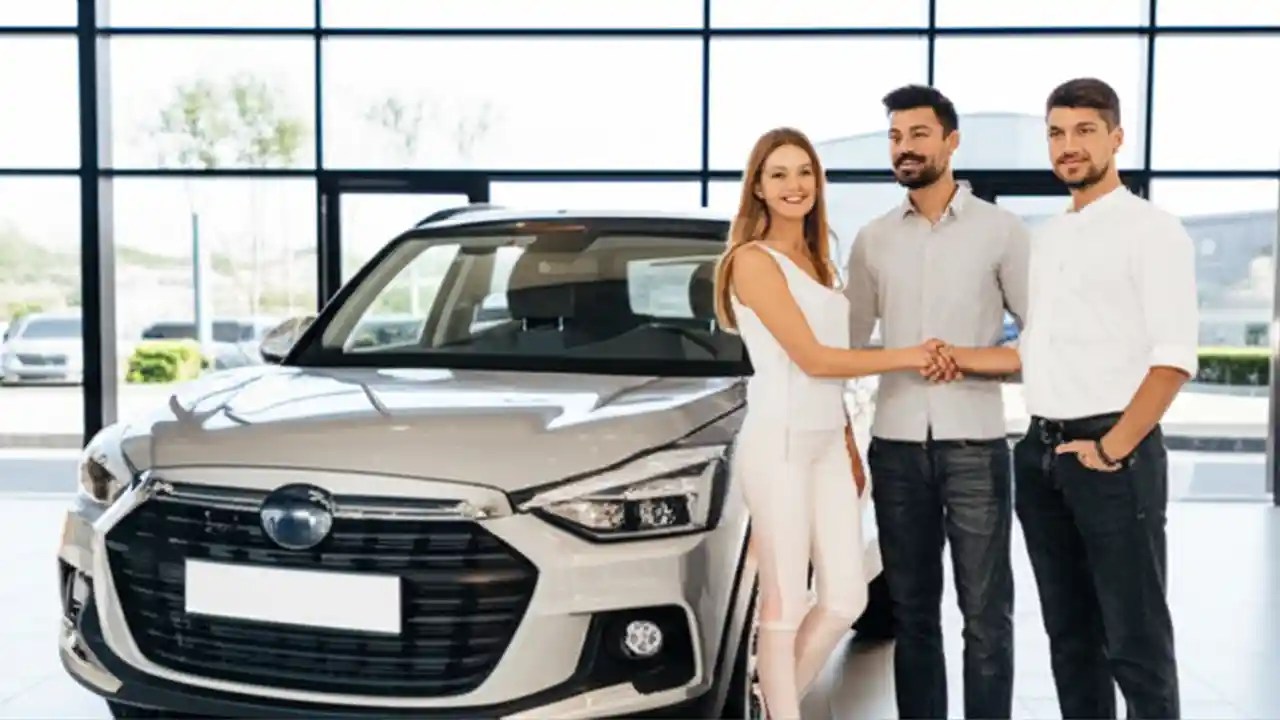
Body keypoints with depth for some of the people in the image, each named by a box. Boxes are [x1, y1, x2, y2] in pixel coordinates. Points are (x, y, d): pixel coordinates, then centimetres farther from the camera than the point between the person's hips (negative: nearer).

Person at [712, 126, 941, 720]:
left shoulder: (814, 261, 16)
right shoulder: (753, 260, -10)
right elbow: (812, 359, -16)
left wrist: (851, 448, 14)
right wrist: (908, 356, -8)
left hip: (828, 443, 8)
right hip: (779, 444, -8)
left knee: (846, 600, 7)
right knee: (785, 604, -2)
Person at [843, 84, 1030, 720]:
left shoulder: (999, 229, 1)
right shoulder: (872, 240, 9)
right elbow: (848, 343, 12)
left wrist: (974, 360, -14)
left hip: (974, 442, -3)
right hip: (896, 445, 3)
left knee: (986, 615, 2)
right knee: (911, 612, 11)